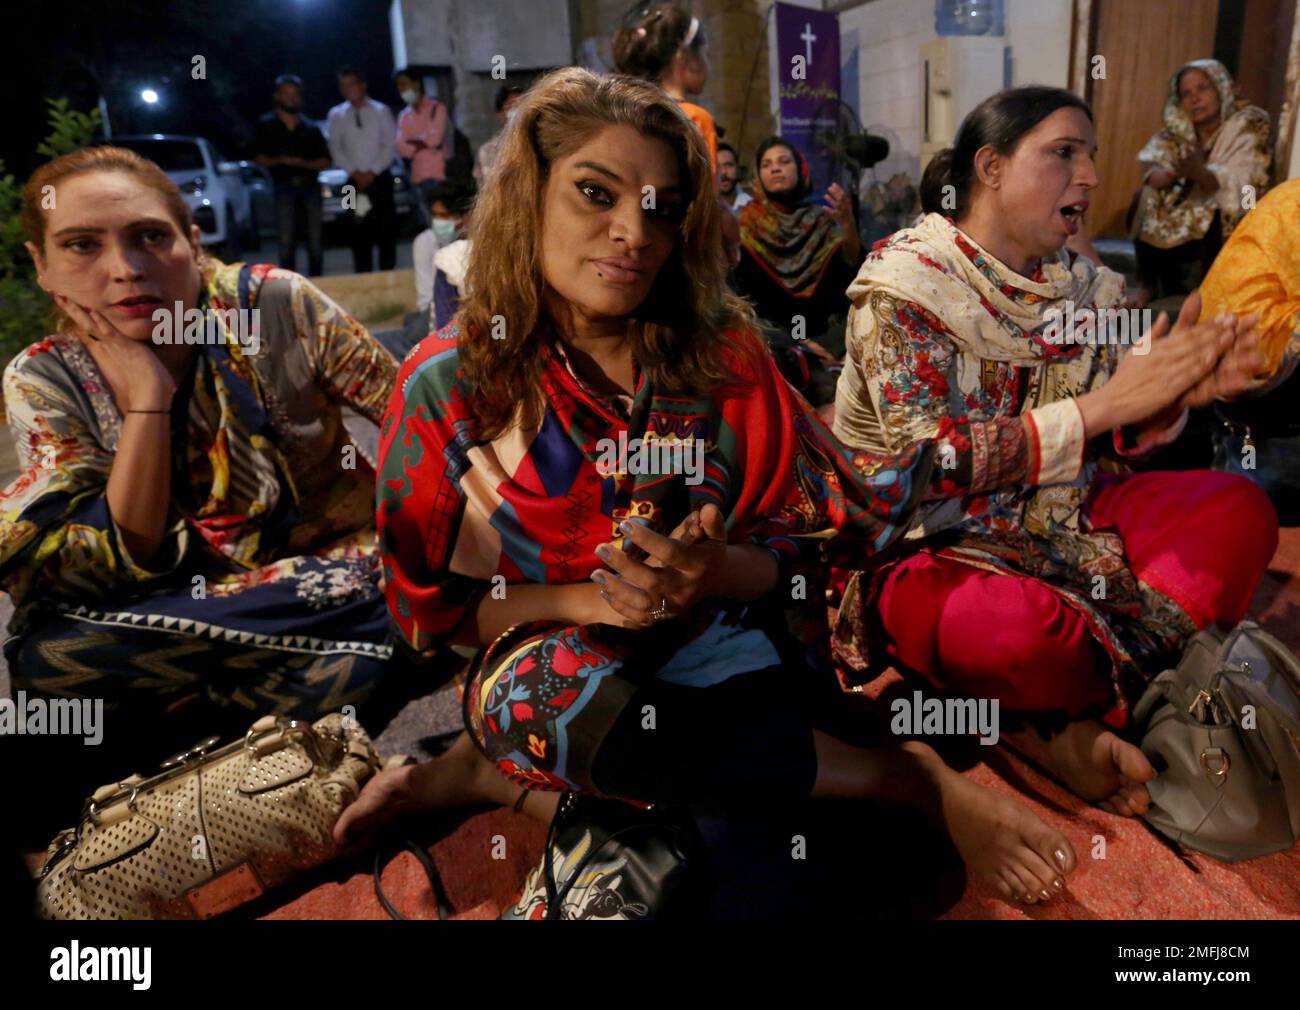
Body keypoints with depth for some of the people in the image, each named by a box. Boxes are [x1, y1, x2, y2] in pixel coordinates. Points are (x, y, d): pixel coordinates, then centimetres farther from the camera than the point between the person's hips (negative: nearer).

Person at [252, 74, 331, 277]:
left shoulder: (311, 128, 14)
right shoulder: (266, 125, 10)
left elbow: (325, 161, 9)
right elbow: (259, 158, 7)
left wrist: (303, 163, -9)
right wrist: (279, 160, -12)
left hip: (311, 186, 2)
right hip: (285, 187, -2)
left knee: (314, 242, 1)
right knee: (286, 242, -8)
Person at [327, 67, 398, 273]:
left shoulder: (381, 111, 2)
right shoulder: (336, 115, 8)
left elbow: (391, 145, -2)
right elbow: (336, 149, 5)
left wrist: (372, 172, -10)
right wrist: (354, 173, -8)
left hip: (380, 177, -1)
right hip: (355, 181, 1)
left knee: (386, 229, -2)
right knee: (359, 232, 0)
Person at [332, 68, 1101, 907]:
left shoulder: (722, 353, -5)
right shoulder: (449, 382, -8)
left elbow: (803, 538, -1)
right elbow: (428, 609, -3)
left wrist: (721, 575, -24)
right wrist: (584, 601, -20)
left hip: (709, 651, 1)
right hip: (540, 666, 0)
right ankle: (915, 779, -19)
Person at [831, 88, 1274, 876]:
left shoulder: (1086, 284, 8)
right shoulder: (904, 278, -12)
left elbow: (1123, 435, 12)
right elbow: (928, 461, -21)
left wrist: (1178, 392, -11)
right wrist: (1102, 404, -21)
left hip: (1060, 515, 8)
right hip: (929, 538, -7)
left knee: (1241, 508, -6)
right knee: (1018, 630, -37)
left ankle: (1071, 724, -16)